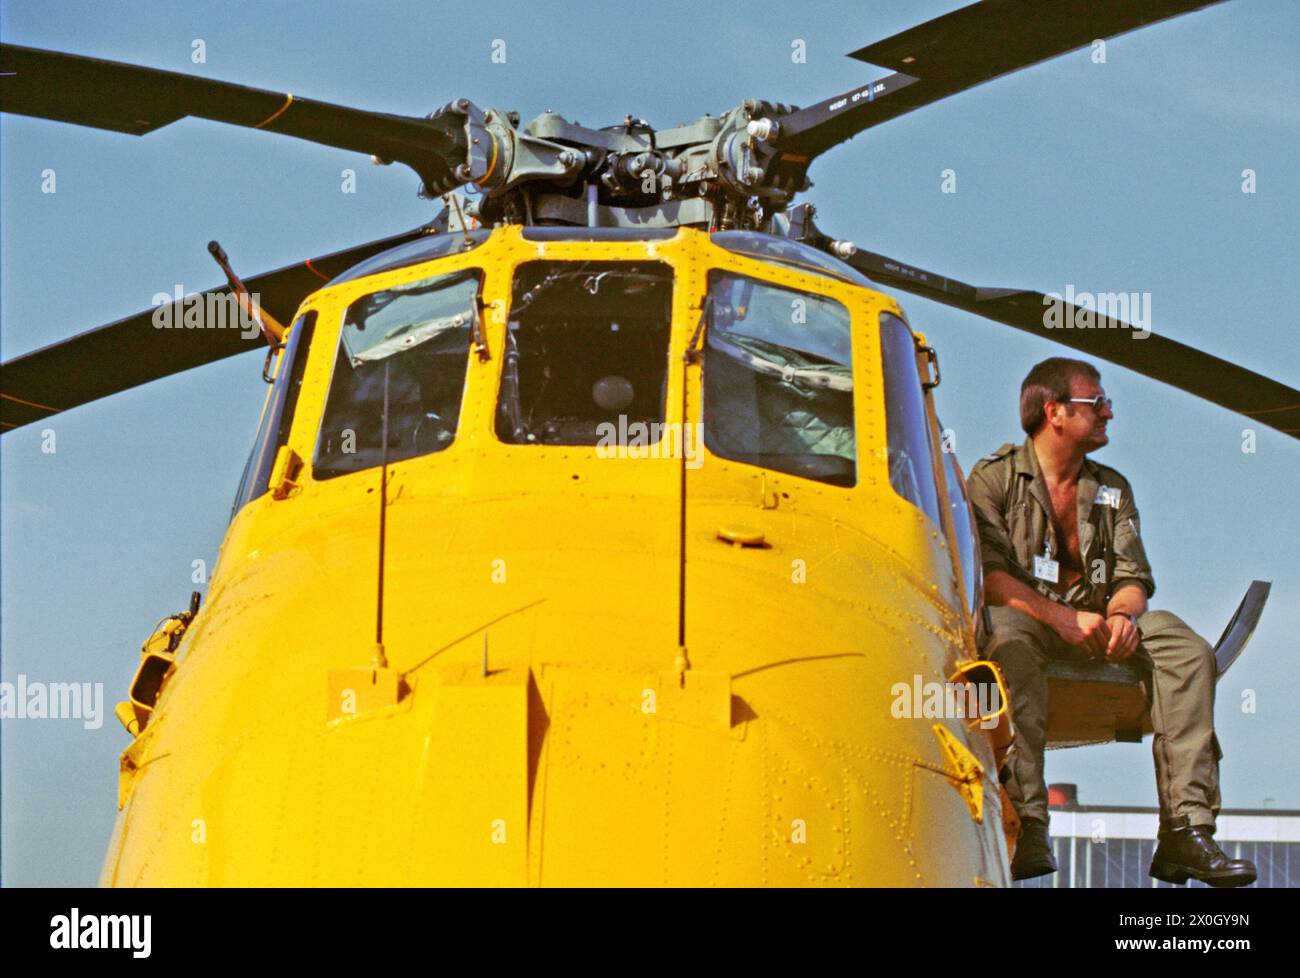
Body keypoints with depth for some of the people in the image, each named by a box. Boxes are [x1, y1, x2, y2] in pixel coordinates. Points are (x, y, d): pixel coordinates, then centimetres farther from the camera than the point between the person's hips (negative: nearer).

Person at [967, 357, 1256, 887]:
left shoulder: (1112, 489, 16)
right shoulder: (994, 477, -1)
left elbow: (1133, 576, 9)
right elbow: (985, 572, -12)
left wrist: (1121, 614, -16)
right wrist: (1060, 617, -23)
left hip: (1092, 621, 5)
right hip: (1021, 616, -5)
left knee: (1188, 649, -21)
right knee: (1008, 639, -41)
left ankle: (1185, 831, -29)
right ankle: (1028, 830, -47)